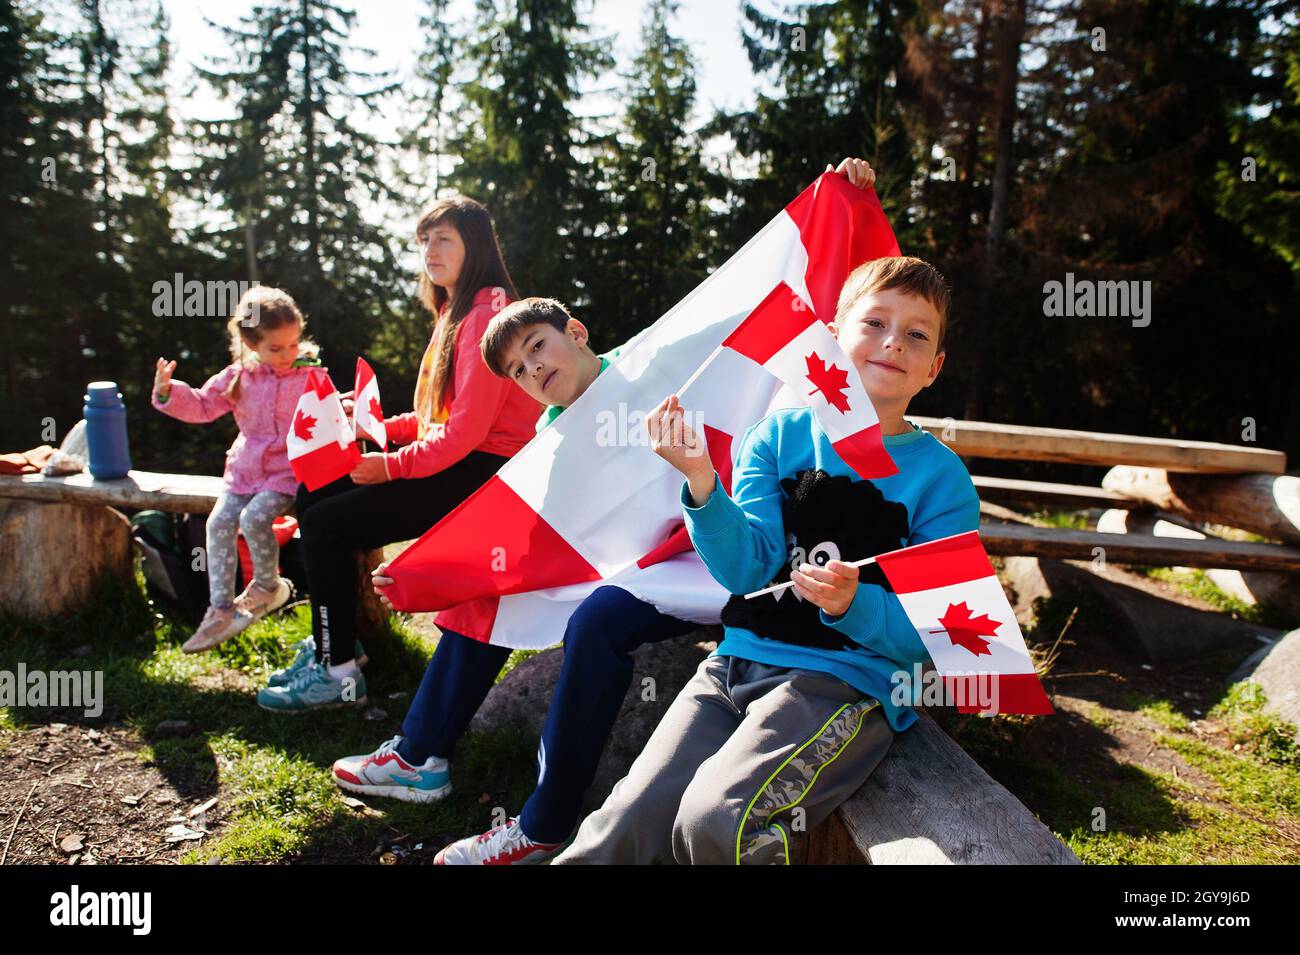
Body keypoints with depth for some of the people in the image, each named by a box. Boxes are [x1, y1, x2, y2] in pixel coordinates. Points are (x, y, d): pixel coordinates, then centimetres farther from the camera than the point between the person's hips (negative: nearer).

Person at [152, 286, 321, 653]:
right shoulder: (238, 376, 5)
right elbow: (201, 405, 11)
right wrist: (168, 392, -4)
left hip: (290, 469, -5)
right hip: (245, 468, 5)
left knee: (254, 518, -25)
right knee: (219, 523, -9)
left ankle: (268, 586, 3)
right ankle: (221, 610, -1)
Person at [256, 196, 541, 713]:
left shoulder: (486, 313, -16)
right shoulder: (456, 310, 17)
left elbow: (465, 430, -22)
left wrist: (392, 466, -16)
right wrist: (380, 427, 5)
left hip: (480, 473, -10)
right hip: (455, 461, 10)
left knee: (325, 525, -12)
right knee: (313, 494, 9)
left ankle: (339, 674, 0)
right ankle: (332, 640, 18)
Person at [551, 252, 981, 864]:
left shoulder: (941, 477, 1)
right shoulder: (780, 434, 6)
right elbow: (747, 567, -4)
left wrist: (855, 606, -23)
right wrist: (702, 484, -20)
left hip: (848, 681, -2)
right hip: (738, 662, 3)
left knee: (715, 824, -25)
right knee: (630, 826, -13)